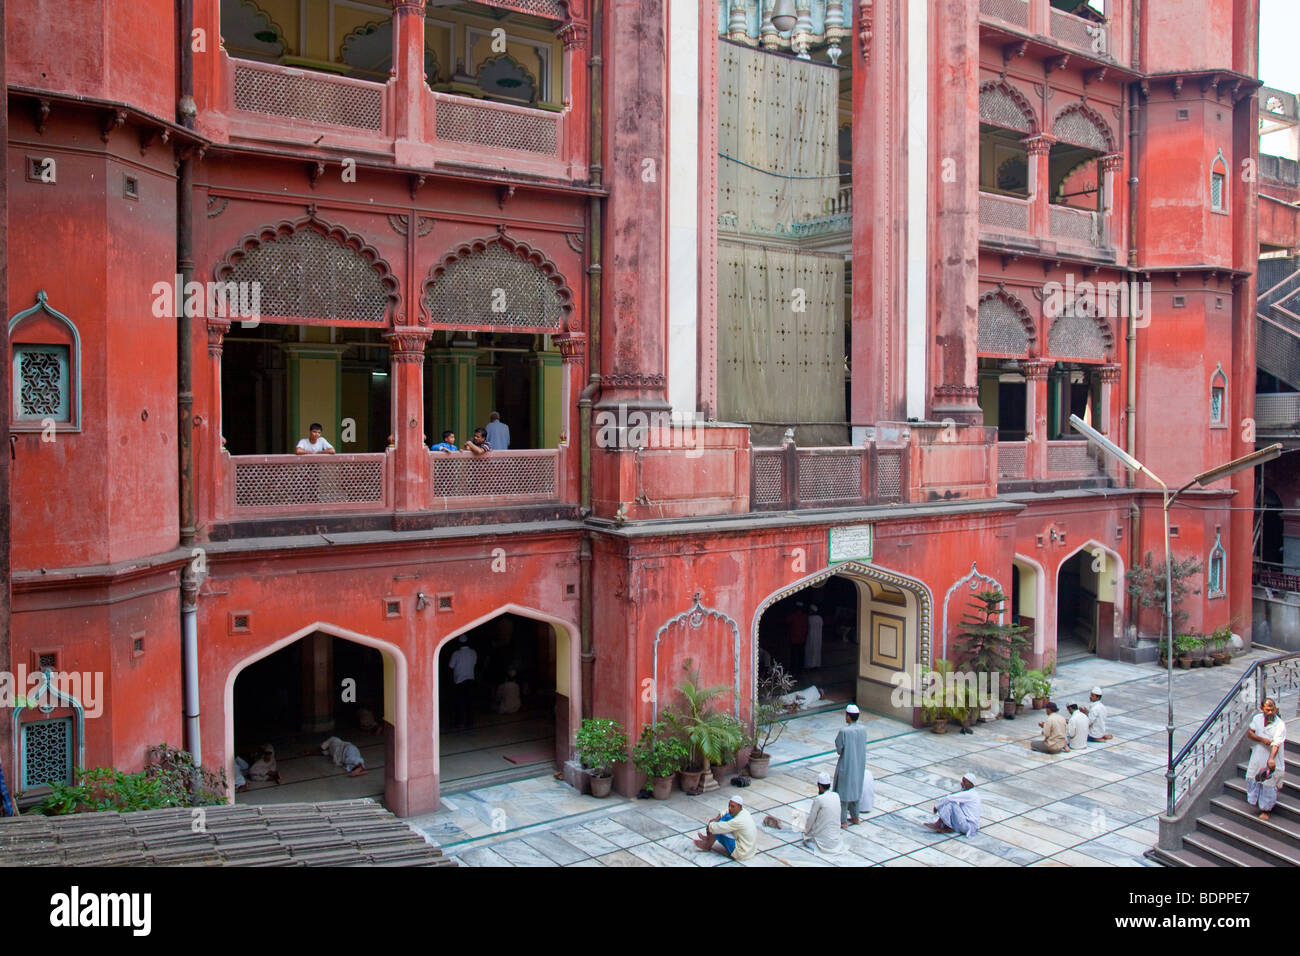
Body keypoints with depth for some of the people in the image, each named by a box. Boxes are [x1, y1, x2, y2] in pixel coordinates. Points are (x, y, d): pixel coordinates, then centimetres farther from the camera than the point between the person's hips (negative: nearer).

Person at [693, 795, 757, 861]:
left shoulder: (738, 821, -30)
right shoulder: (743, 811, -3)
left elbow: (716, 828, -26)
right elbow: (725, 812, 15)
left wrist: (710, 825, -5)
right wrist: (716, 819, -2)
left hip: (741, 853, -9)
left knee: (718, 830, -13)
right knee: (727, 817, 4)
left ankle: (707, 846, 13)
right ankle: (710, 838, 16)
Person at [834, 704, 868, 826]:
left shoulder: (844, 732, -25)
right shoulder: (863, 729, -7)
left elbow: (839, 749, -15)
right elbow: (862, 746, 5)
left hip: (846, 766, -6)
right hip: (859, 765, 6)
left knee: (843, 792, 8)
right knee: (856, 790, 21)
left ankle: (843, 821, 16)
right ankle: (855, 817, 32)